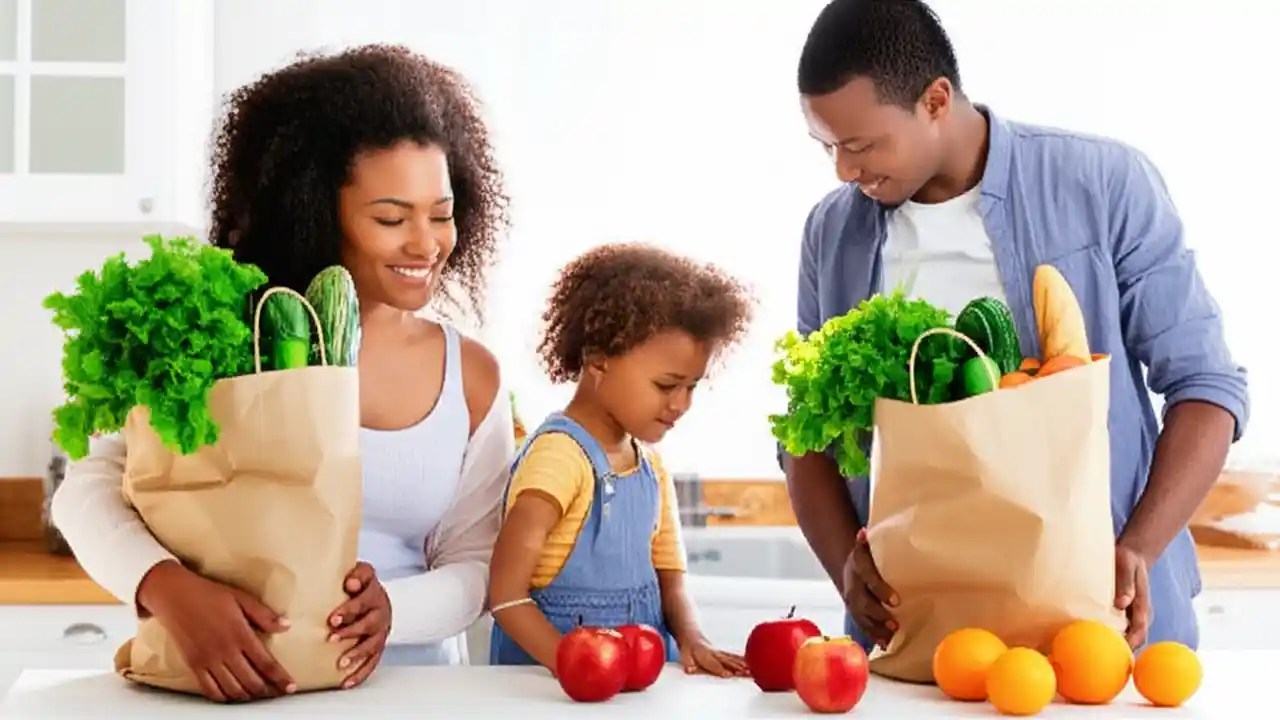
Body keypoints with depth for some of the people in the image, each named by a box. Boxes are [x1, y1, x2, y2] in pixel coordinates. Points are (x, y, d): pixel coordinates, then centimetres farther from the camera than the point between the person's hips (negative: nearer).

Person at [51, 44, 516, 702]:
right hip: (244, 688, -2)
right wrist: (170, 589, -28)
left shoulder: (473, 376, 4)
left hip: (410, 687, 2)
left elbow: (475, 567, 5)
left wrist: (392, 608, -16)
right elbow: (89, 488, -9)